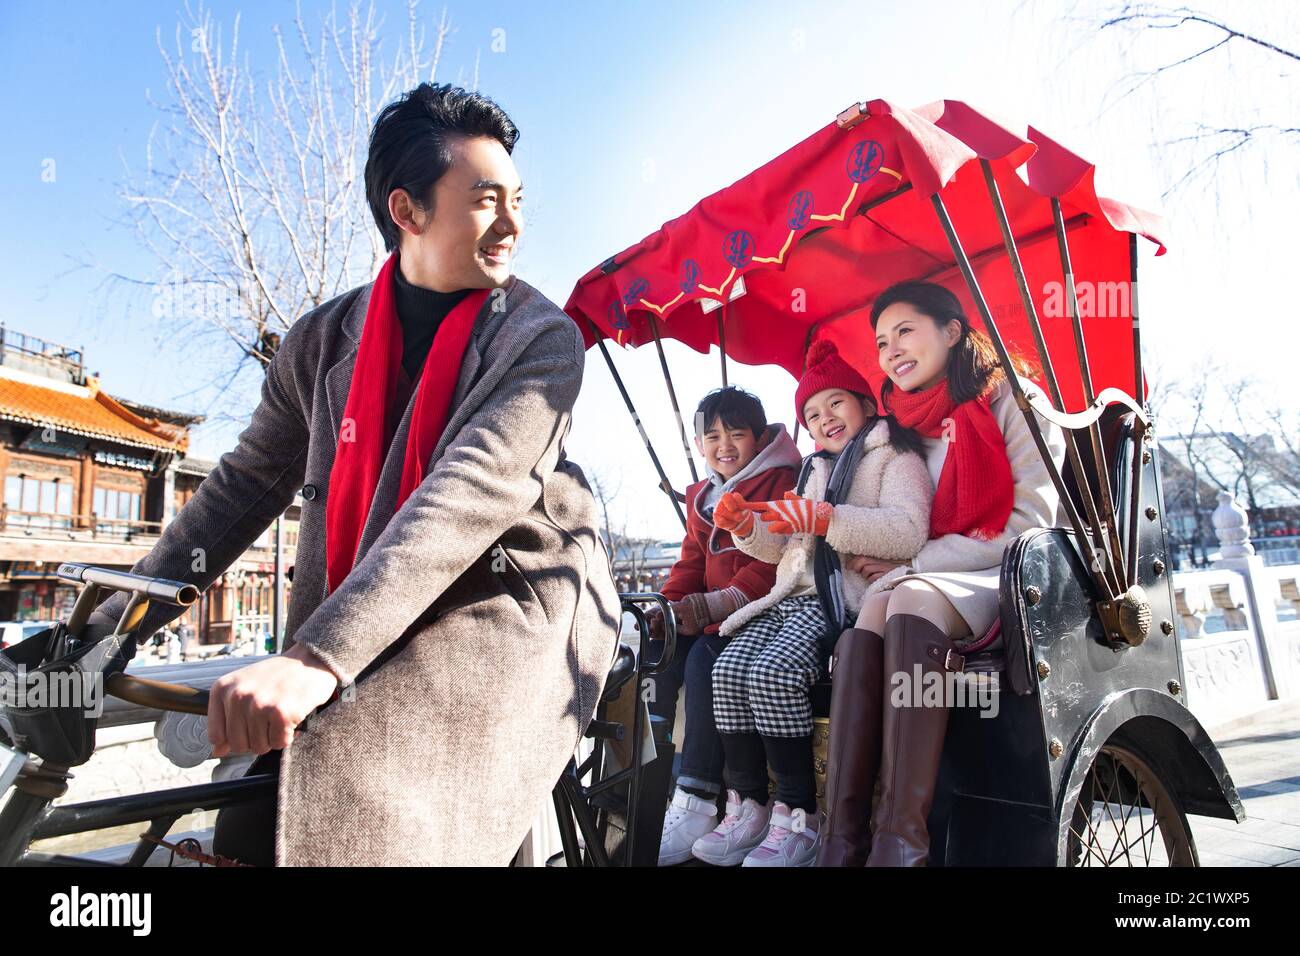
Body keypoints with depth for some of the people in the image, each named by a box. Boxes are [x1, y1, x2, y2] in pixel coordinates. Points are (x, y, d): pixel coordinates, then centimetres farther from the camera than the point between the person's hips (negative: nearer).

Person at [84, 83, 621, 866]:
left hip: (517, 606, -4)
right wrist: (108, 625, 5)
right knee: (256, 825, -11)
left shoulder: (541, 338, -10)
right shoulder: (327, 338, 5)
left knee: (352, 810, -27)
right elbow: (247, 483, 11)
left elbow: (473, 490, -24)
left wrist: (318, 658, -33)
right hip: (379, 635, 5)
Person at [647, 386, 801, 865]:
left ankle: (697, 804, -25)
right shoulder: (701, 497, 19)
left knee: (703, 659, -29)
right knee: (657, 655, -15)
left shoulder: (781, 482, -6)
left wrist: (708, 608, -22)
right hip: (709, 614, 8)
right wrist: (667, 607, -2)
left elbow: (776, 564, -16)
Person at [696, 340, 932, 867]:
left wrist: (826, 519, -22)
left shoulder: (895, 457, 7)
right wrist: (747, 527, 9)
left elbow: (908, 531, -13)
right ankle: (748, 807, -11)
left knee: (772, 672, -30)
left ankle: (797, 818, -20)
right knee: (728, 668, -17)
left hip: (844, 598, -7)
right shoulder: (815, 470, 31)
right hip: (790, 597, 7)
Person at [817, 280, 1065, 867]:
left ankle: (901, 841, -41)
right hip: (934, 584, 5)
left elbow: (1031, 521, -9)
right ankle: (842, 840, -38)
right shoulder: (906, 429, 17)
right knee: (873, 610, -30)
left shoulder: (1010, 398, 0)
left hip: (1018, 579, -4)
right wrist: (882, 561, -8)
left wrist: (911, 562, -13)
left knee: (911, 597, -35)